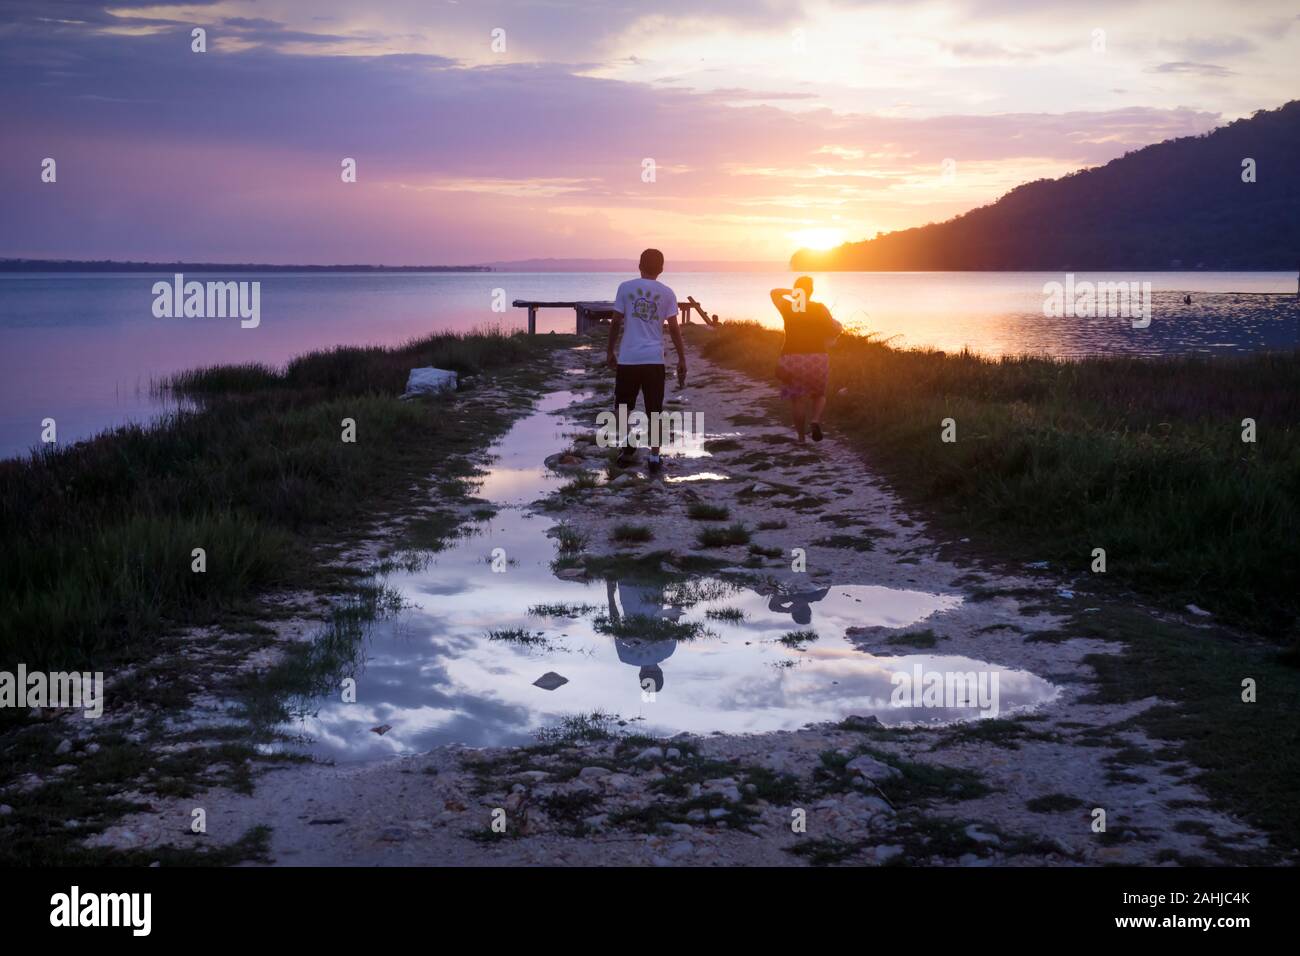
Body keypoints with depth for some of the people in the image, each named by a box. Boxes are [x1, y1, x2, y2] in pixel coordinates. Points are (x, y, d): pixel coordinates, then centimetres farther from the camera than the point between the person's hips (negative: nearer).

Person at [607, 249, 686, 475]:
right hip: (655, 359, 1)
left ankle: (628, 446, 2)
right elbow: (674, 329, 1)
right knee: (654, 410, 8)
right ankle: (654, 458, 7)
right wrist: (682, 360, 8)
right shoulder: (667, 293, 4)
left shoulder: (626, 287, 2)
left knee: (622, 406, 15)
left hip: (628, 358, -1)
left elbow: (616, 323, 2)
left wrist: (610, 352, 13)